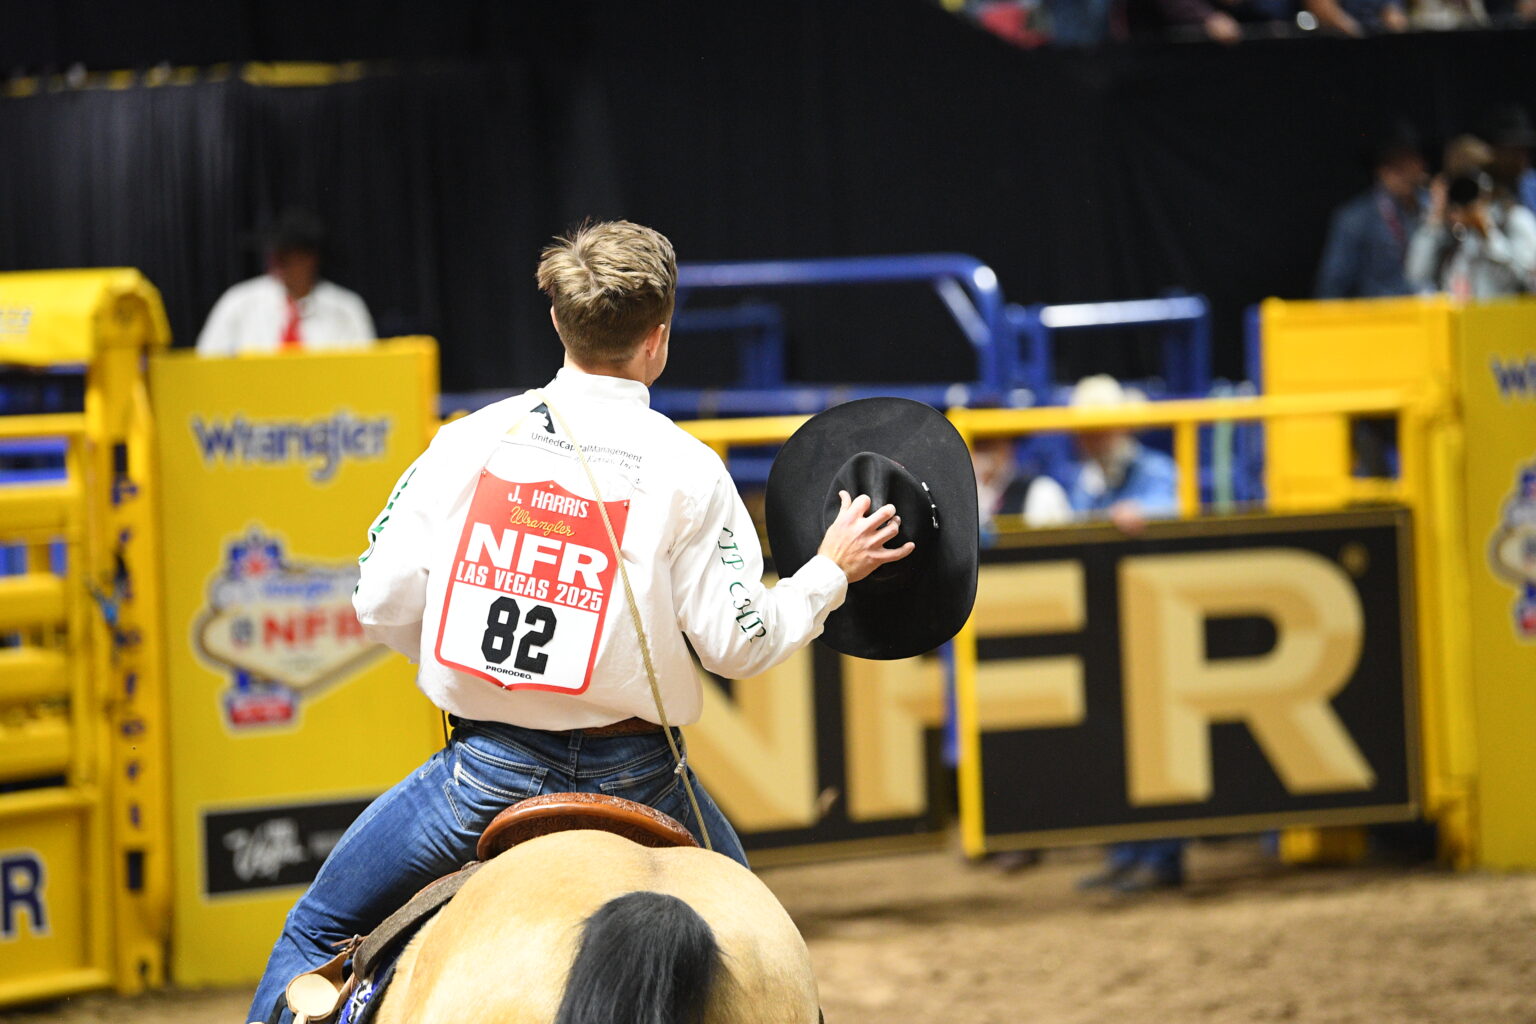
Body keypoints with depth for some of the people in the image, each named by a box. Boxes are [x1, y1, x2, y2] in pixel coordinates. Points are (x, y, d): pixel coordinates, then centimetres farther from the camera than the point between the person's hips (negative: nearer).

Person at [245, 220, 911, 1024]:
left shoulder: (472, 439, -2)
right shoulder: (687, 470, -6)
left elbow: (384, 602, 0)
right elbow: (738, 642, -6)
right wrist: (831, 572, 10)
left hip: (486, 769, 0)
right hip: (630, 772, 0)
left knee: (317, 935, 16)